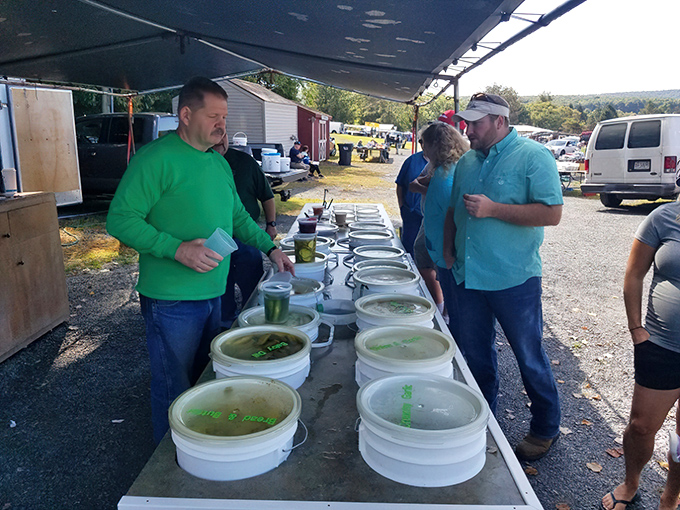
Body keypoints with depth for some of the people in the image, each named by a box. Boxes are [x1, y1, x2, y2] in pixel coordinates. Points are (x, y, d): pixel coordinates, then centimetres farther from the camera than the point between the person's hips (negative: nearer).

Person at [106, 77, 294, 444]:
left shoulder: (219, 162, 12)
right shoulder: (157, 159, -15)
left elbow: (237, 217, 21)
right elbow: (120, 219, -19)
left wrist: (270, 248, 11)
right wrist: (177, 249, -27)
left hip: (212, 293, 8)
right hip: (171, 300, -8)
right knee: (175, 393, 6)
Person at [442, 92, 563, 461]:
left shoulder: (533, 156, -10)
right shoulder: (467, 161, 9)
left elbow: (552, 213, -18)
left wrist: (493, 209, -23)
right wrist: (449, 249, 7)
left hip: (514, 280, -6)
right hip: (468, 276, 6)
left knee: (530, 359, 9)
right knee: (475, 356, 17)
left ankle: (545, 429, 31)